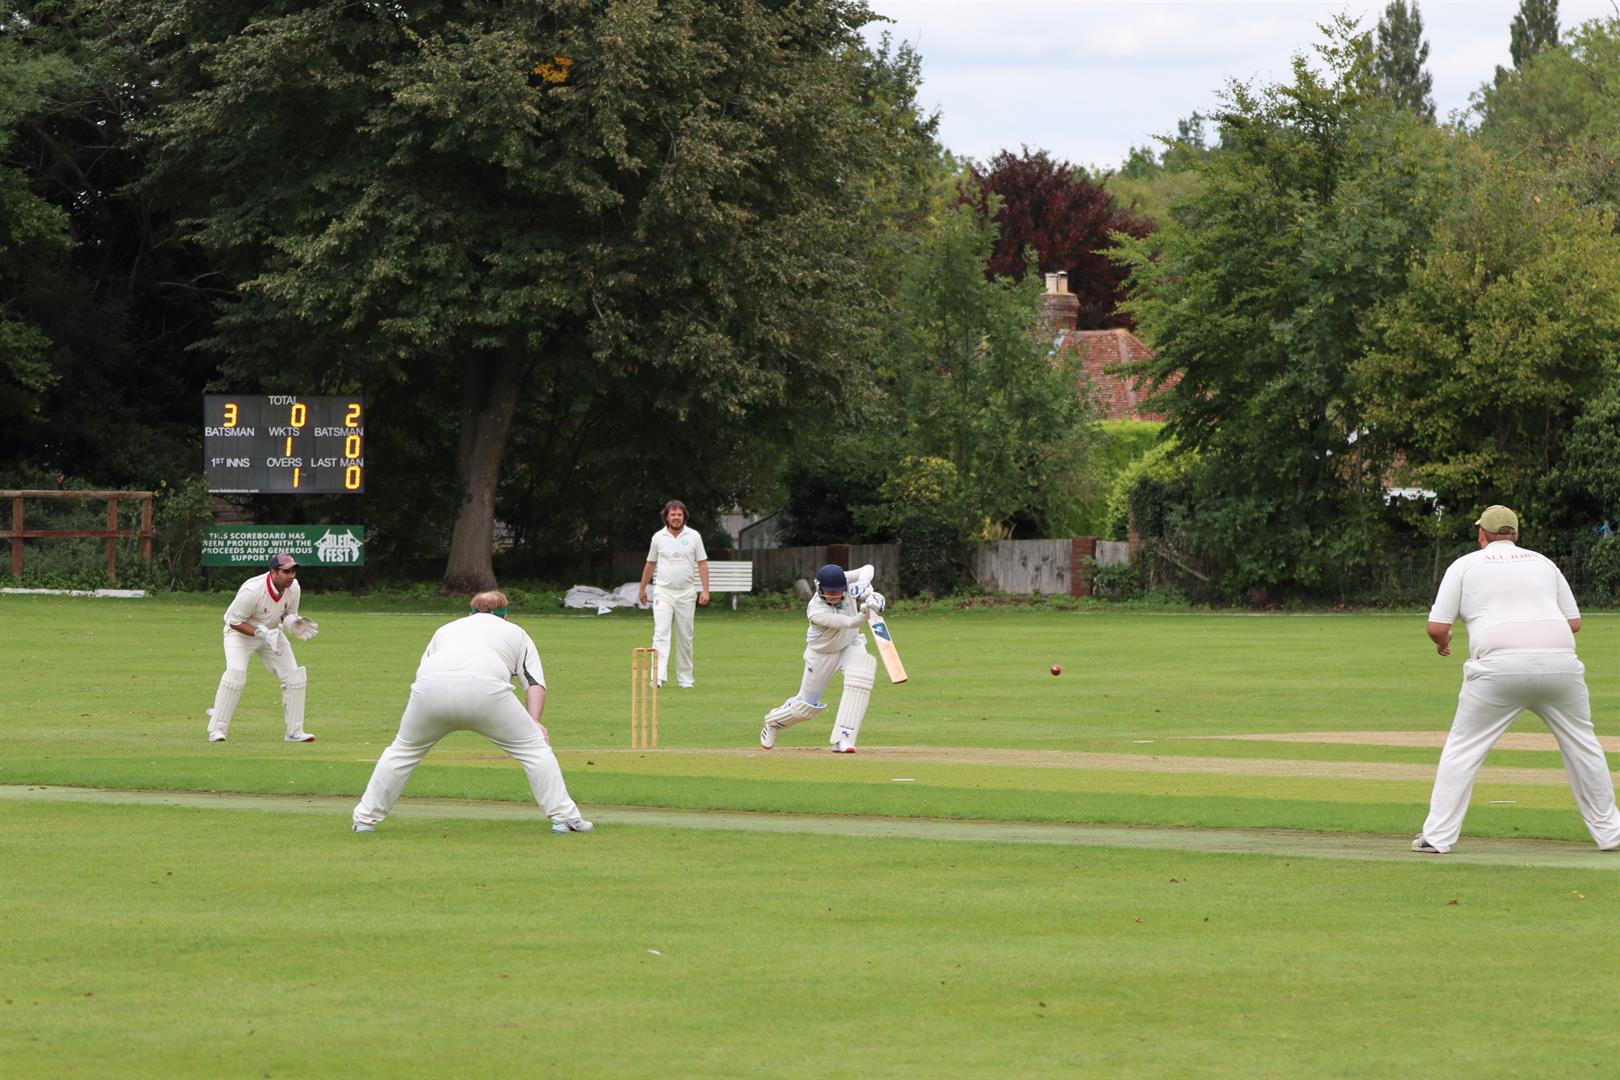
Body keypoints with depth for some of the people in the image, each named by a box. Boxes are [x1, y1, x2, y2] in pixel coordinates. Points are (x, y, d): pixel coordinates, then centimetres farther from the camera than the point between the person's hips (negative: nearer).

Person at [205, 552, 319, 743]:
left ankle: (295, 731, 10)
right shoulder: (251, 591, -34)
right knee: (236, 672, -26)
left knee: (294, 676, -1)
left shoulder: (293, 588, -15)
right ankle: (216, 730, -20)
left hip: (272, 632, 6)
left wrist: (293, 622, -22)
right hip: (240, 632, -6)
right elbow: (234, 621, -24)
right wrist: (262, 634, -35)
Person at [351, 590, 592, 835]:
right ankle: (564, 817, 6)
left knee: (403, 750, 23)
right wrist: (534, 721, 6)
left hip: (431, 687, 3)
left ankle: (365, 819, 24)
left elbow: (422, 669, 28)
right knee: (534, 746, 12)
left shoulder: (447, 628, 39)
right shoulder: (516, 633, 32)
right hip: (485, 688, -3)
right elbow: (535, 681, 16)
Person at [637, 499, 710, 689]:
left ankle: (685, 678, 13)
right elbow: (650, 564, 16)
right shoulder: (658, 537, 5)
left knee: (685, 638, 5)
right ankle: (658, 677, -22)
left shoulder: (693, 537, 4)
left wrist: (705, 590, -5)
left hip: (686, 593, 1)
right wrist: (642, 589, 19)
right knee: (661, 634, -13)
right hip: (663, 592, -1)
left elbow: (702, 563, 4)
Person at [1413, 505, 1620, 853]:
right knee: (1583, 744, 17)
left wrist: (1442, 642, 29)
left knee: (1463, 747, 7)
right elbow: (1574, 622, 21)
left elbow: (1437, 627, 7)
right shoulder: (1543, 563, 22)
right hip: (1560, 662, 2)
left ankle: (1437, 835, 2)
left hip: (1499, 665, -2)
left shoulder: (1464, 565, 13)